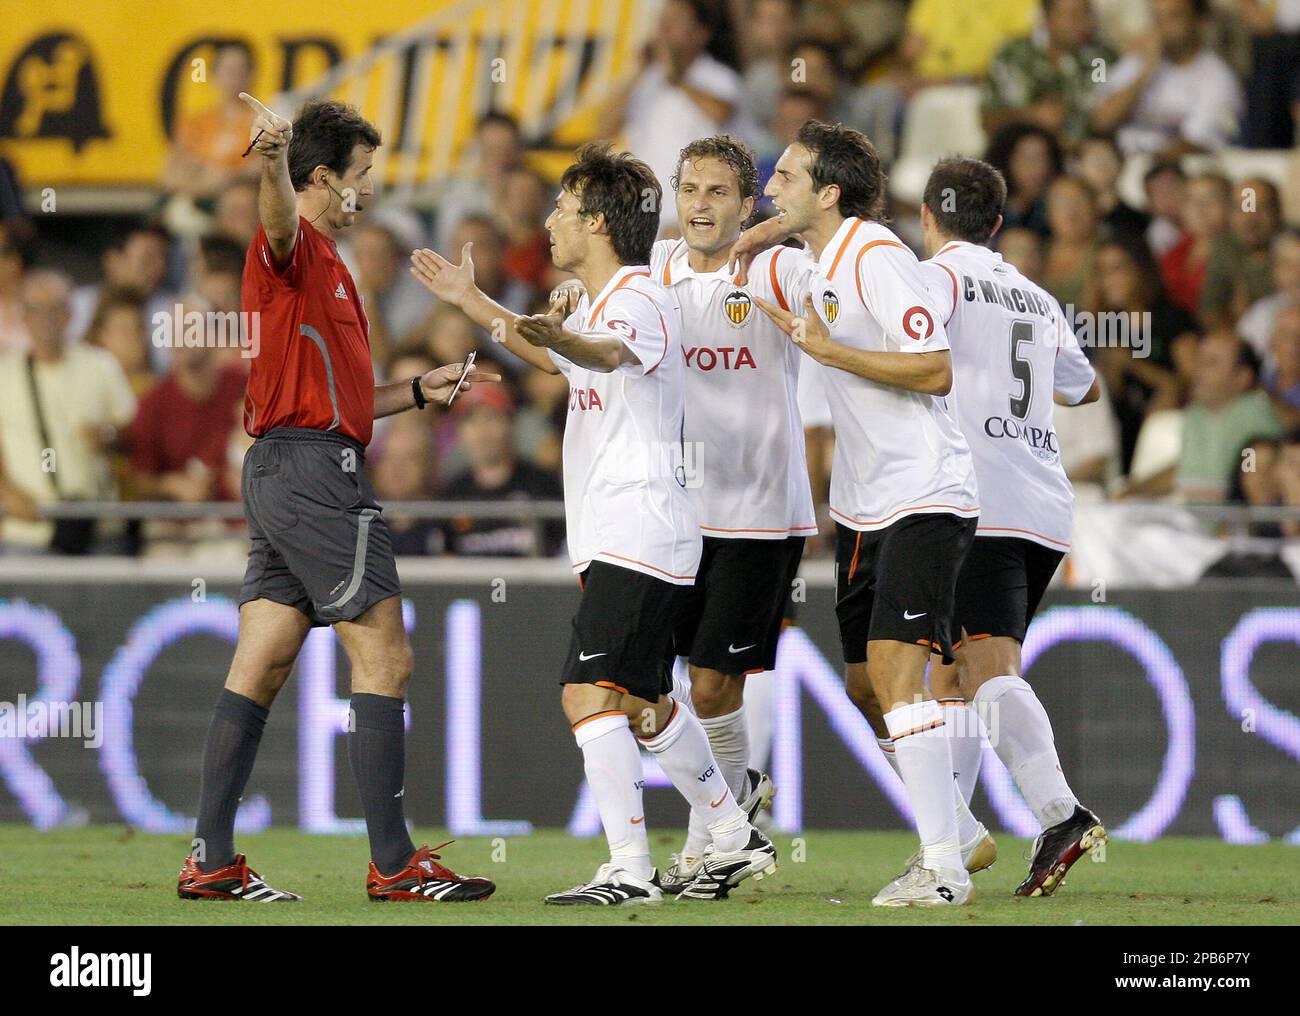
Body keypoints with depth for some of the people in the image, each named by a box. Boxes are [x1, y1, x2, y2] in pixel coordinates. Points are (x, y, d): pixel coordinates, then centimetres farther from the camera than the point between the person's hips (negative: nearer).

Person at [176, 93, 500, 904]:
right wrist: (275, 160, -54)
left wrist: (418, 392, 26)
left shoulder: (326, 262, 24)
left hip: (284, 472, 10)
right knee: (386, 659, -9)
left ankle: (212, 860, 6)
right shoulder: (294, 249, -7)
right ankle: (393, 862, -9)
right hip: (316, 472, -10)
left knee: (260, 670, 7)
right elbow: (279, 221, -34)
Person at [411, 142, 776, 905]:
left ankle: (631, 870, -20)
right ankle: (737, 840, 29)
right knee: (646, 705, 18)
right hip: (614, 538, 11)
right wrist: (471, 300, 40)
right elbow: (556, 356, 40)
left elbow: (609, 353, -39)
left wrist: (559, 335, -60)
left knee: (591, 694, -17)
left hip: (638, 537, -11)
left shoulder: (640, 299, -14)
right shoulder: (597, 303, 17)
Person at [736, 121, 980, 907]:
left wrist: (826, 349, -21)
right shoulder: (827, 259, 12)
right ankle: (950, 835, 22)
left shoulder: (878, 257, -16)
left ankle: (945, 870, -18)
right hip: (864, 508, 10)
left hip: (924, 501, -10)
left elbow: (935, 370, -22)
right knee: (867, 690, 10)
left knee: (895, 673, -18)